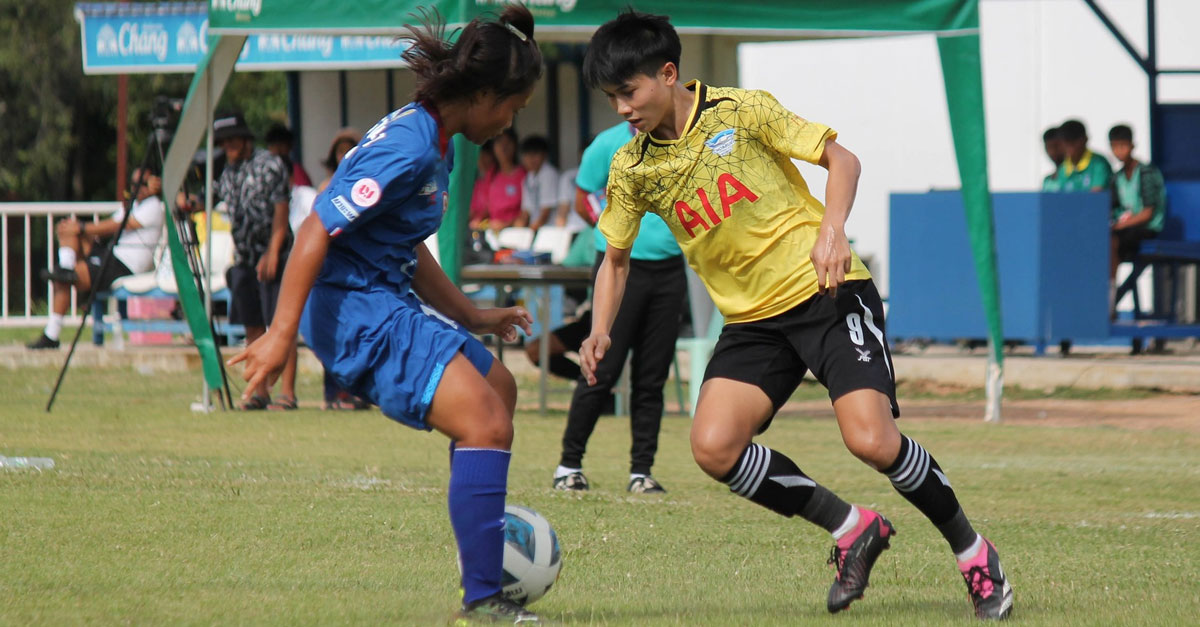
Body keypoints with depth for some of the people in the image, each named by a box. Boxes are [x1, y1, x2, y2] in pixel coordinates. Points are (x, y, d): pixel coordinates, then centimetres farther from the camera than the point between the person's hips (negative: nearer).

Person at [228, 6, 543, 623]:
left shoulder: (433, 141, 11)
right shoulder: (409, 148, -21)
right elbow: (316, 230, -24)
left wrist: (474, 318, 25)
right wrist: (281, 334, -26)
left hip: (388, 300, 11)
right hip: (356, 308, -11)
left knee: (498, 389, 25)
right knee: (485, 421, -20)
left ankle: (484, 567, 34)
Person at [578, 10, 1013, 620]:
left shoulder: (741, 112, -9)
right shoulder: (631, 169, 3)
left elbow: (841, 158, -3)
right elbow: (616, 257, 17)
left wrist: (832, 229, -21)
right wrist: (600, 332, 1)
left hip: (827, 293, -5)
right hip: (752, 320, 5)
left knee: (871, 440, -23)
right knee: (713, 448, -19)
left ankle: (970, 549, 2)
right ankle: (850, 528, 1)